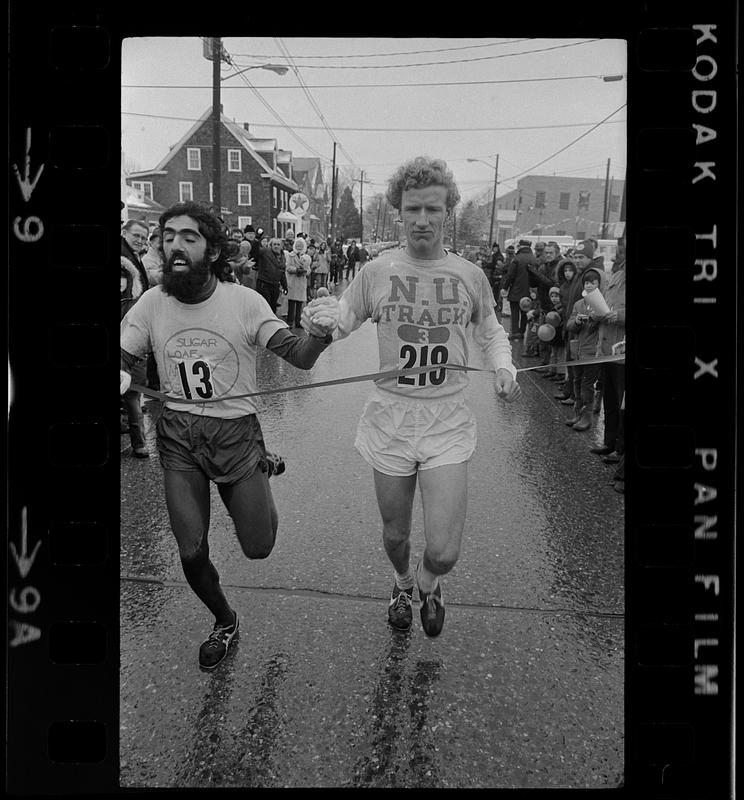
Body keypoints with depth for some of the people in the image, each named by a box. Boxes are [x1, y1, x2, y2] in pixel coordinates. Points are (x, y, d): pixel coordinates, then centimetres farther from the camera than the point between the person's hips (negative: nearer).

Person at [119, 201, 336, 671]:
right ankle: (225, 622, 35)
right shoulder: (151, 304, -3)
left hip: (236, 432, -2)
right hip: (178, 437, 2)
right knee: (191, 553, 2)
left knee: (258, 548, 4)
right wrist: (123, 378, -22)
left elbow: (299, 358, -13)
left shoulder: (244, 301, -10)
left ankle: (264, 472, 36)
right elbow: (124, 361, 3)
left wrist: (320, 335, -36)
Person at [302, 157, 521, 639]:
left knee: (444, 553, -7)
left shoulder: (471, 277, 0)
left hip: (448, 422, 0)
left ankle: (427, 583, 31)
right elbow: (342, 322, 7)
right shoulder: (376, 273, -3)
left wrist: (504, 367, -4)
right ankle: (403, 584, 53)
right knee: (395, 534, 17)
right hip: (390, 418, 1)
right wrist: (321, 318, -16)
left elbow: (491, 332, 16)